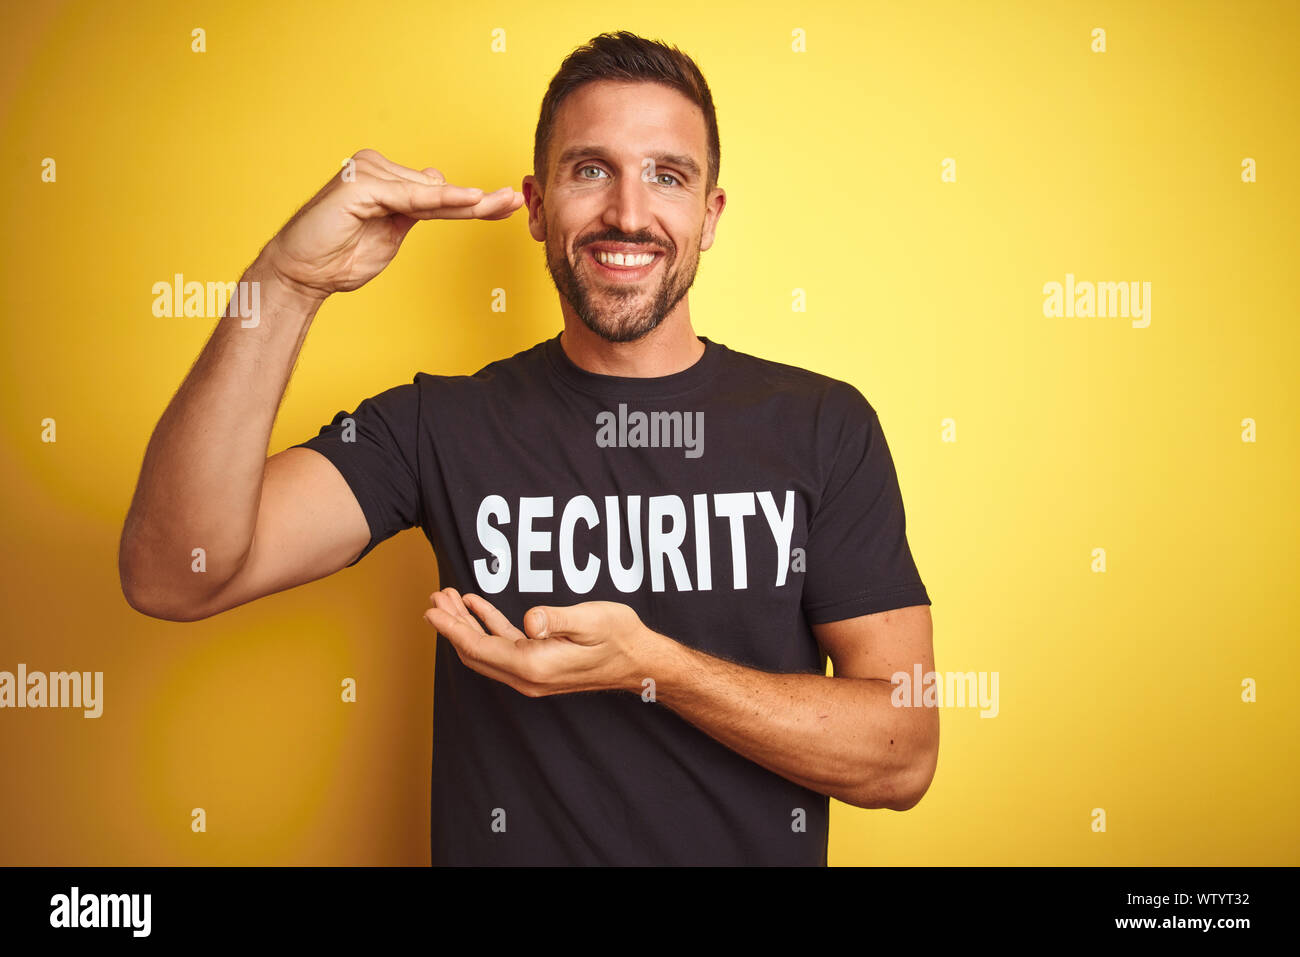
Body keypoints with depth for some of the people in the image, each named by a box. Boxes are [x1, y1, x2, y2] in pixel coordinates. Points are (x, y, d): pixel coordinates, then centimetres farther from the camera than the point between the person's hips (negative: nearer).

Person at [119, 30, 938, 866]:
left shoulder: (827, 427, -8)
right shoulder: (439, 424, -7)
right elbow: (173, 578, -18)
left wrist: (652, 664, -23)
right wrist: (287, 283, -27)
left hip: (758, 845, 1)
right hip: (499, 842, 0)